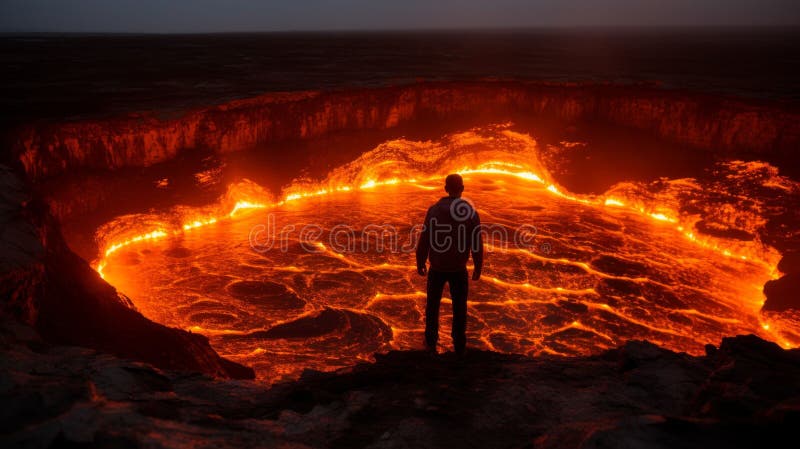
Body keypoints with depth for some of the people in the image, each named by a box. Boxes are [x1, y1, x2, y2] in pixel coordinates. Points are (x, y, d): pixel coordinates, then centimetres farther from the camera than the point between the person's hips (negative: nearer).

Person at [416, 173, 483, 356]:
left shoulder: (434, 210, -11)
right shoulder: (471, 212, -9)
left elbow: (424, 241, -8)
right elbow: (477, 245, -6)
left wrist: (420, 264, 6)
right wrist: (478, 268, 7)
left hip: (437, 268, 0)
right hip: (459, 269, 0)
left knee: (433, 305, 18)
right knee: (459, 308, 15)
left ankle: (431, 343, 25)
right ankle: (459, 346, 21)